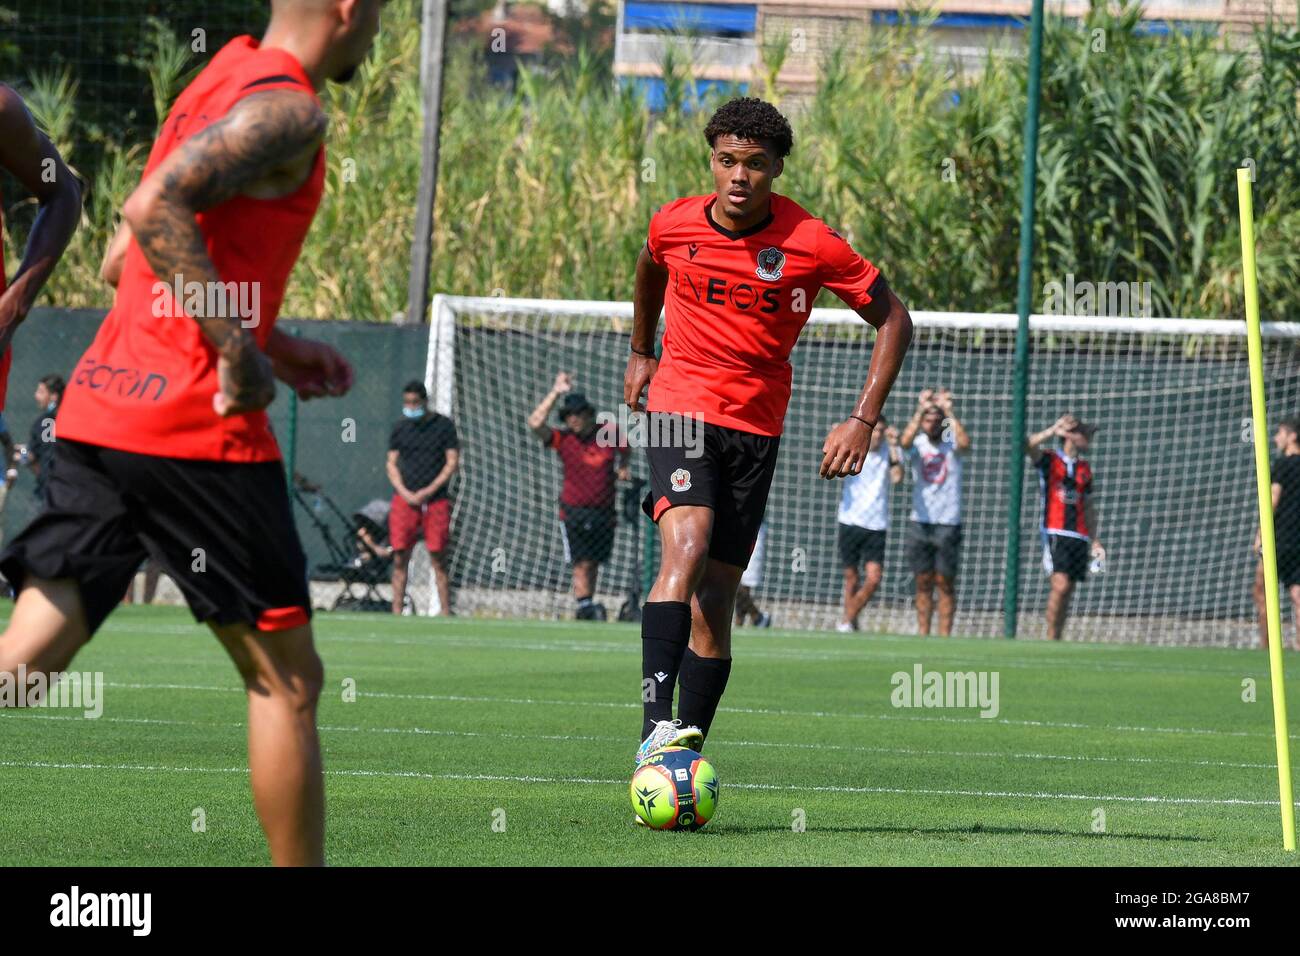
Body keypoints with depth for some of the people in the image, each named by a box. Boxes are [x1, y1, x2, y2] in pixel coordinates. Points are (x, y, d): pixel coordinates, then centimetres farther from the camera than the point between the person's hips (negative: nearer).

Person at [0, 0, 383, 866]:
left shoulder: (216, 86, 20)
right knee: (286, 679, 6)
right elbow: (155, 209, -23)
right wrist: (240, 352, -21)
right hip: (194, 428, -8)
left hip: (100, 405, 8)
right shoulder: (287, 107, -8)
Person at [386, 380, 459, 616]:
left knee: (439, 559, -3)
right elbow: (391, 464, 11)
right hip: (405, 499, 2)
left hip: (436, 499, -2)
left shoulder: (444, 425, 3)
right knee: (400, 559, -3)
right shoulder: (400, 428, 10)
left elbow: (453, 462, 1)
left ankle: (445, 612, -2)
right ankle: (397, 612, -2)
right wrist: (405, 492, -4)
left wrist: (430, 490, -8)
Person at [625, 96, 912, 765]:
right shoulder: (673, 225, -3)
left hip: (756, 425, 1)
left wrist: (863, 421, -8)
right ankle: (656, 727, -37)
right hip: (679, 405, -1)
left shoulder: (812, 244, -10)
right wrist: (640, 351, 31)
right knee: (686, 544, -26)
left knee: (714, 600, -1)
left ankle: (690, 748, 6)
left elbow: (892, 321, 0)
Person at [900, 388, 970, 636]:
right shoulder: (918, 444, 2)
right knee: (923, 583, 5)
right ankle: (922, 633, 9)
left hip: (948, 523, -2)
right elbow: (905, 441, -21)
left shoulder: (952, 444, -1)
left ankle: (944, 635, 2)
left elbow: (965, 443, -24)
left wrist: (949, 412, -24)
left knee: (945, 583, -1)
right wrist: (921, 410, -28)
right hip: (920, 523, 2)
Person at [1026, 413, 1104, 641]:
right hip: (1054, 534, -6)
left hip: (1079, 536, 6)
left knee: (1067, 591, 5)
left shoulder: (1085, 468, 18)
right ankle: (1051, 639, -12)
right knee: (1060, 586, -18)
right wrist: (1054, 431, -26)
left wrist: (1095, 540, 15)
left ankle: (1056, 639, 9)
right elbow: (1028, 446, -17)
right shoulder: (1049, 460, 4)